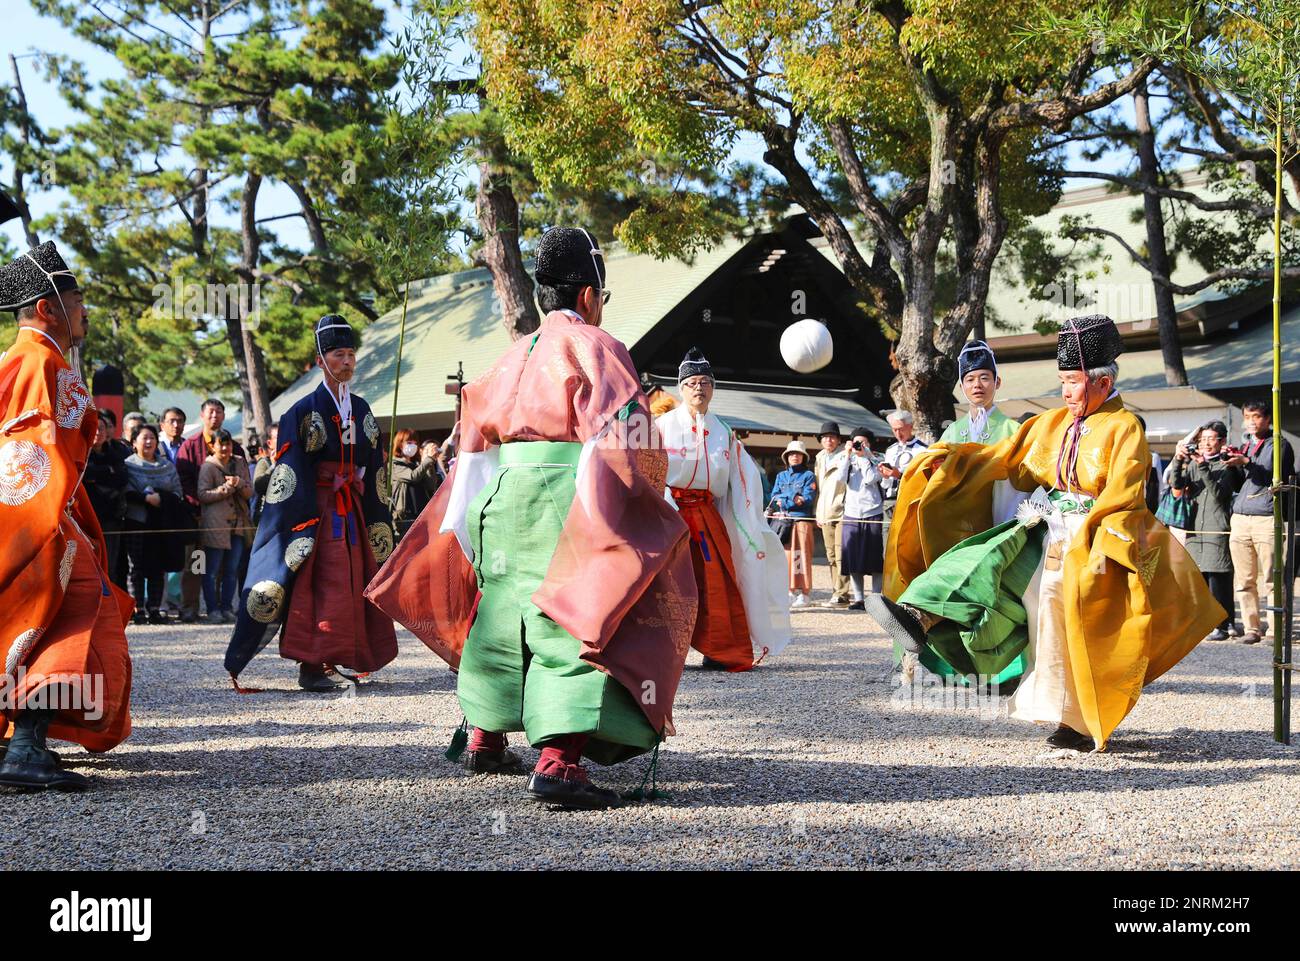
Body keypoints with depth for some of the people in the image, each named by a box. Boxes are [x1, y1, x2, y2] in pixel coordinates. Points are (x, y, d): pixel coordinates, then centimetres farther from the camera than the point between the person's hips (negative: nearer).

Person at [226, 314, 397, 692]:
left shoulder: (362, 411, 13)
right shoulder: (305, 411, -6)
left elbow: (372, 469, 17)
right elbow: (289, 473, -10)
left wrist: (376, 522, 14)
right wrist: (302, 525, -18)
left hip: (352, 510, 7)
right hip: (318, 510, -7)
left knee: (351, 585, 7)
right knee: (321, 586, -14)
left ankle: (328, 662, 14)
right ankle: (312, 665, -13)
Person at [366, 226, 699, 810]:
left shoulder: (515, 355, 20)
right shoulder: (592, 346, -2)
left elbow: (477, 437, 24)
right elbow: (623, 438, -12)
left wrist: (464, 525, 30)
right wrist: (647, 492, 0)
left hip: (501, 495, 8)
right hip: (564, 497, -7)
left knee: (505, 611, 20)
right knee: (572, 620, -12)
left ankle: (484, 739, 34)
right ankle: (557, 761, -25)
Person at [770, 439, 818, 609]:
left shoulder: (808, 475, 5)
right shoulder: (781, 476, 19)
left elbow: (808, 499, -7)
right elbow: (774, 497, 7)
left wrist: (784, 501, -9)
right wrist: (793, 499, -9)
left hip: (802, 520, -4)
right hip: (784, 521, 4)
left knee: (801, 556, -6)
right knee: (786, 556, 2)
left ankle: (805, 594, -4)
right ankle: (791, 591, 7)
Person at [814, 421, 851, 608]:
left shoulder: (844, 455, -3)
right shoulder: (820, 457, 19)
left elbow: (841, 478, -15)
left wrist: (846, 457, -22)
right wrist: (818, 513, 21)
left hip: (842, 511, -7)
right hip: (825, 513, 7)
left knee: (840, 554, -11)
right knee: (831, 556, 8)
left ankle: (841, 594, -12)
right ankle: (836, 592, 12)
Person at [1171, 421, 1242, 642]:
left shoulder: (1227, 465, 2)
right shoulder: (1193, 463, 16)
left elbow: (1219, 492, -12)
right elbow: (1178, 485, 3)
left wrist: (1203, 467, -19)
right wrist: (1178, 461, -11)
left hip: (1218, 530, -5)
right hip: (1195, 528, 5)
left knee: (1217, 577, -8)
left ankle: (1221, 625, -5)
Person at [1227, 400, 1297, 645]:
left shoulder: (1279, 444, 4)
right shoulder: (1245, 445, 23)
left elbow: (1276, 476, -10)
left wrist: (1246, 463, -20)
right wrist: (1233, 460, 7)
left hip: (1267, 517, -6)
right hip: (1240, 517, 6)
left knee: (1270, 580, -7)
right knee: (1244, 580, 3)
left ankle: (1276, 631, -4)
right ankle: (1251, 629, 8)